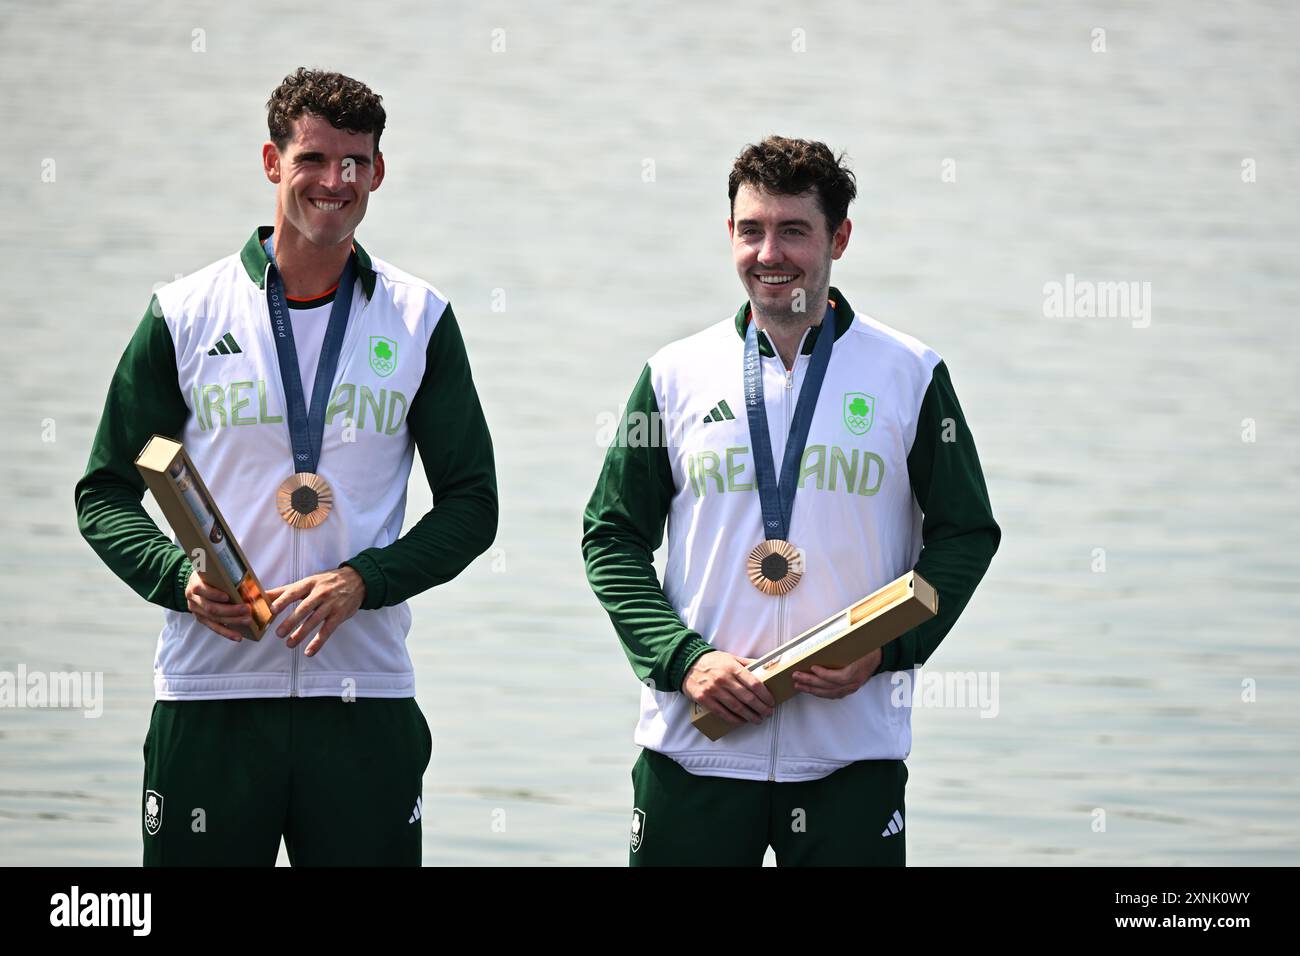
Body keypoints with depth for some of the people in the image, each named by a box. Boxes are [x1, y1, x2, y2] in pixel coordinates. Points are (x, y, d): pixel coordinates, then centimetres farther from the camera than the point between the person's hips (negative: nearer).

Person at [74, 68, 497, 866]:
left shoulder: (422, 321, 7)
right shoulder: (185, 314, 5)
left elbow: (471, 502, 7)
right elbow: (106, 493, 8)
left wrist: (363, 580, -10)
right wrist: (181, 577, -12)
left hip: (364, 697, 1)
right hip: (209, 694, -1)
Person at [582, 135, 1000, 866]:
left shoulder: (910, 374, 4)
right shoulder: (676, 375, 6)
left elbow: (966, 532, 7)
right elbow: (613, 538, 8)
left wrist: (885, 648, -9)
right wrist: (682, 658, -8)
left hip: (852, 750, -1)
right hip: (693, 746, 1)